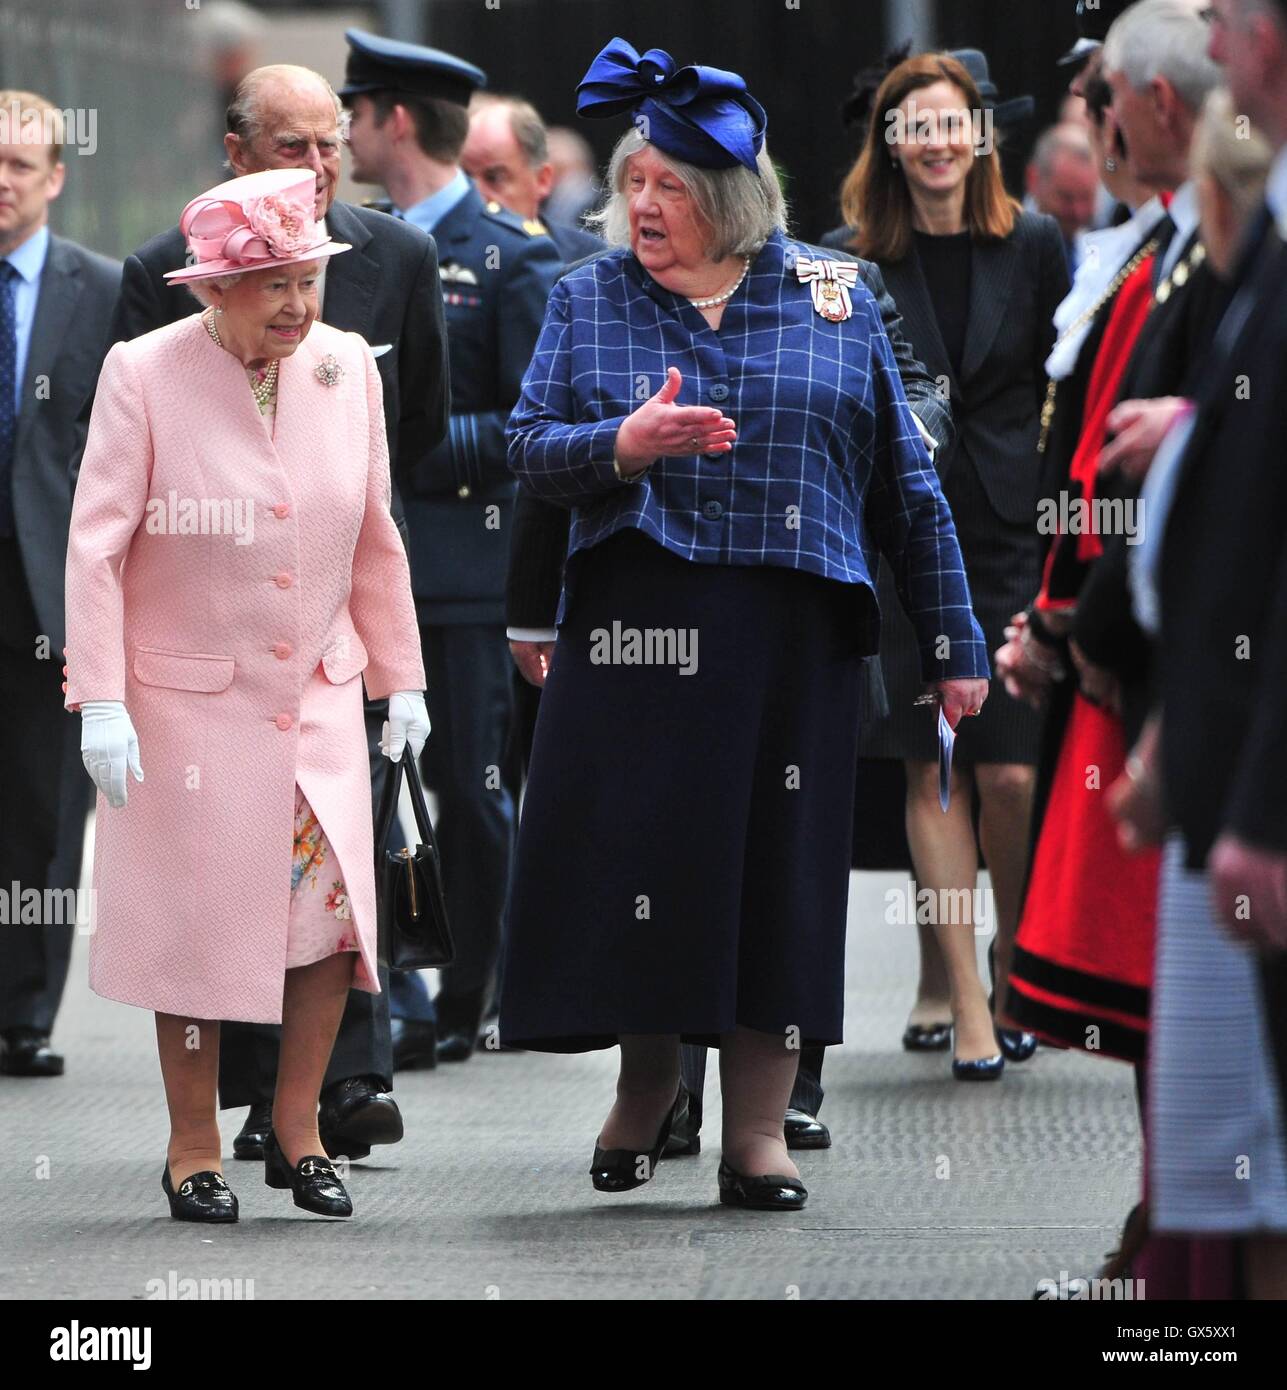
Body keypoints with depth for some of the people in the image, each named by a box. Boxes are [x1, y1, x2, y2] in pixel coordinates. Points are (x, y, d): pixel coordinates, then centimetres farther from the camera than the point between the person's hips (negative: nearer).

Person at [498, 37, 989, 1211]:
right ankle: (647, 1087, 21)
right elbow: (530, 449, 1)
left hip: (794, 634, 0)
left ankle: (759, 1125, 5)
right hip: (638, 631, 0)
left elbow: (904, 479, 8)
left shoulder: (831, 301, 7)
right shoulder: (589, 300, 8)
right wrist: (623, 445, -20)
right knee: (636, 853, 0)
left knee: (778, 870, -1)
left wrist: (953, 641, 6)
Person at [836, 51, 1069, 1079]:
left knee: (1011, 773, -6)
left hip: (1012, 529, 0)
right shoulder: (859, 264, 4)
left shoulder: (1034, 248, 4)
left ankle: (1016, 966, 17)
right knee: (933, 773, -1)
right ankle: (962, 996, 3)